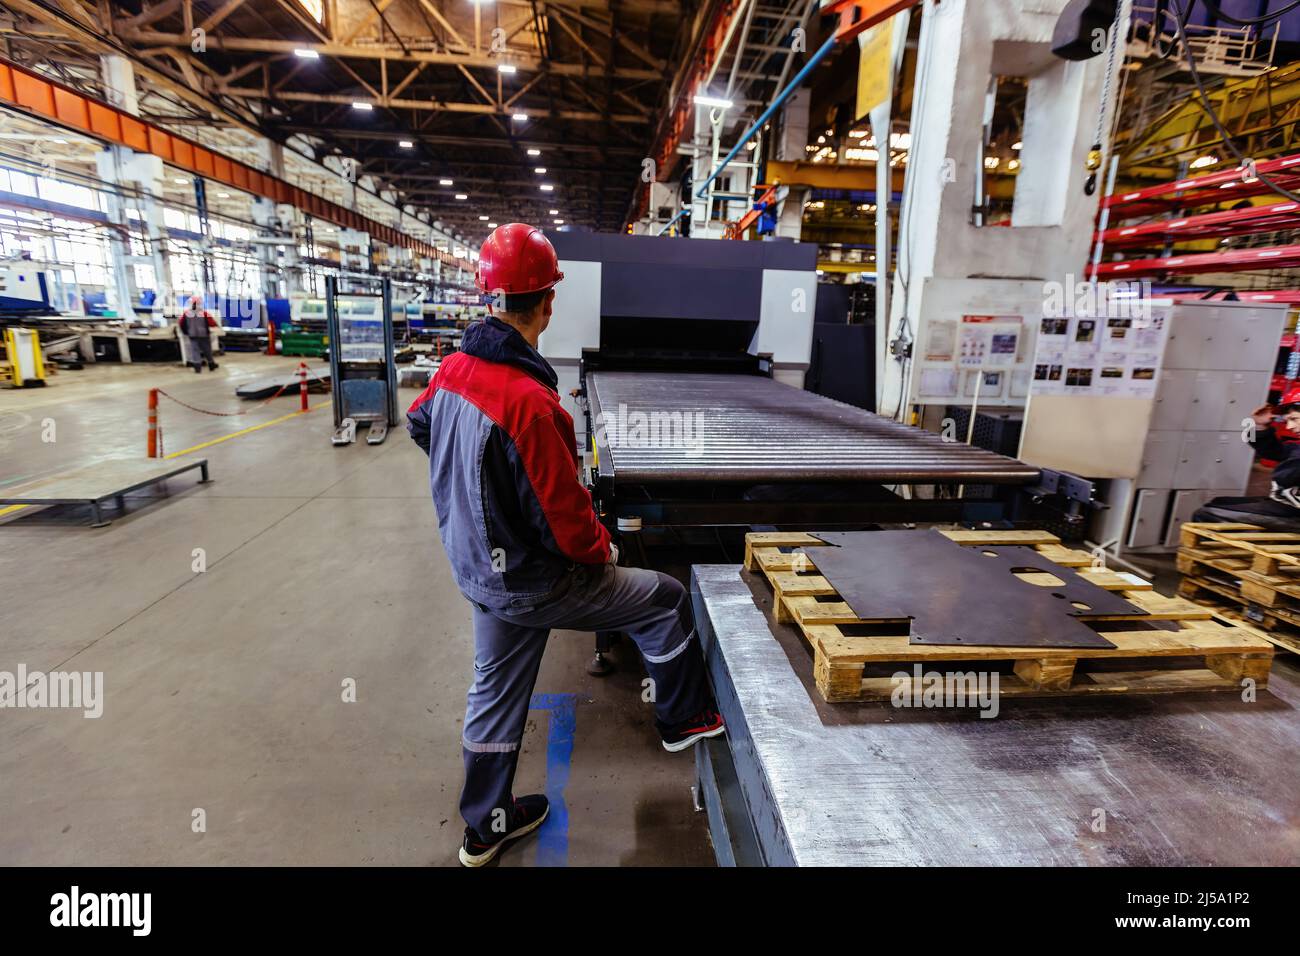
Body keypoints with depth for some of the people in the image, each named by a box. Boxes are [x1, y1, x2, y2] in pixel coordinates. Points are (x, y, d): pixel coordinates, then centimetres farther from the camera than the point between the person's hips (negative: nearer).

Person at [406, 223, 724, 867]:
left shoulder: (453, 369, -3)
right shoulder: (526, 399, -30)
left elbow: (420, 423, 18)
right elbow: (563, 509, -25)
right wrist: (601, 551, -5)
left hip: (478, 572, 9)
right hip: (533, 583, -8)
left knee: (495, 694, 23)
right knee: (665, 600, 9)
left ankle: (485, 826, 42)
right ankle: (684, 720, 30)